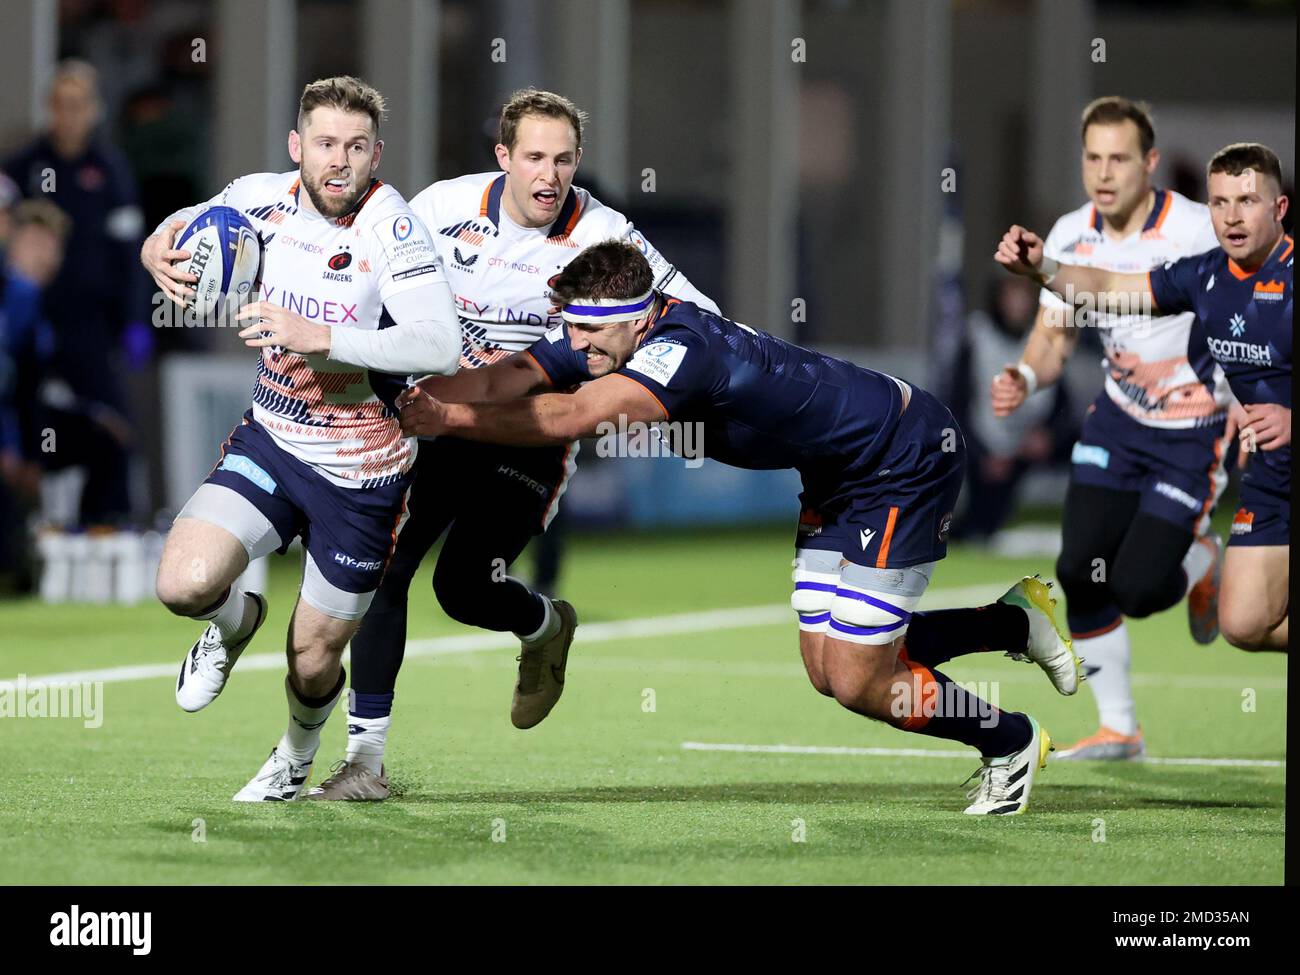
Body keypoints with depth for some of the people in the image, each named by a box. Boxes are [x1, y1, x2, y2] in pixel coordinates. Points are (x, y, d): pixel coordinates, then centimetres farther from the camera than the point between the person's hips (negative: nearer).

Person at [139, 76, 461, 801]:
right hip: (271, 440, 3)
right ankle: (236, 619, 18)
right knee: (185, 583, -21)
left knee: (312, 661, 8)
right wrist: (161, 249, -9)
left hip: (361, 472, -3)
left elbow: (441, 346, -34)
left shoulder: (390, 225, -22)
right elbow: (179, 228, 16)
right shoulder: (264, 198, -6)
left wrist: (320, 337, -39)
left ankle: (297, 757, 44)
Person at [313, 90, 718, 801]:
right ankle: (365, 760, -7)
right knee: (383, 565, -11)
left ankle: (545, 625, 24)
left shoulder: (602, 236, -16)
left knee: (463, 587, -14)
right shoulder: (448, 205, -8)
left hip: (533, 435, -3)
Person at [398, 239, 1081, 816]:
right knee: (826, 668, 11)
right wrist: (415, 399, -36)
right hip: (837, 478, 9)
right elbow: (502, 380, -20)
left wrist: (453, 419, -44)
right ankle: (1017, 620, 29)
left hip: (909, 458, -9)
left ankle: (1011, 743, 17)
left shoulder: (684, 347, -36)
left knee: (857, 683, -9)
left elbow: (576, 418, -48)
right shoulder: (603, 340, -10)